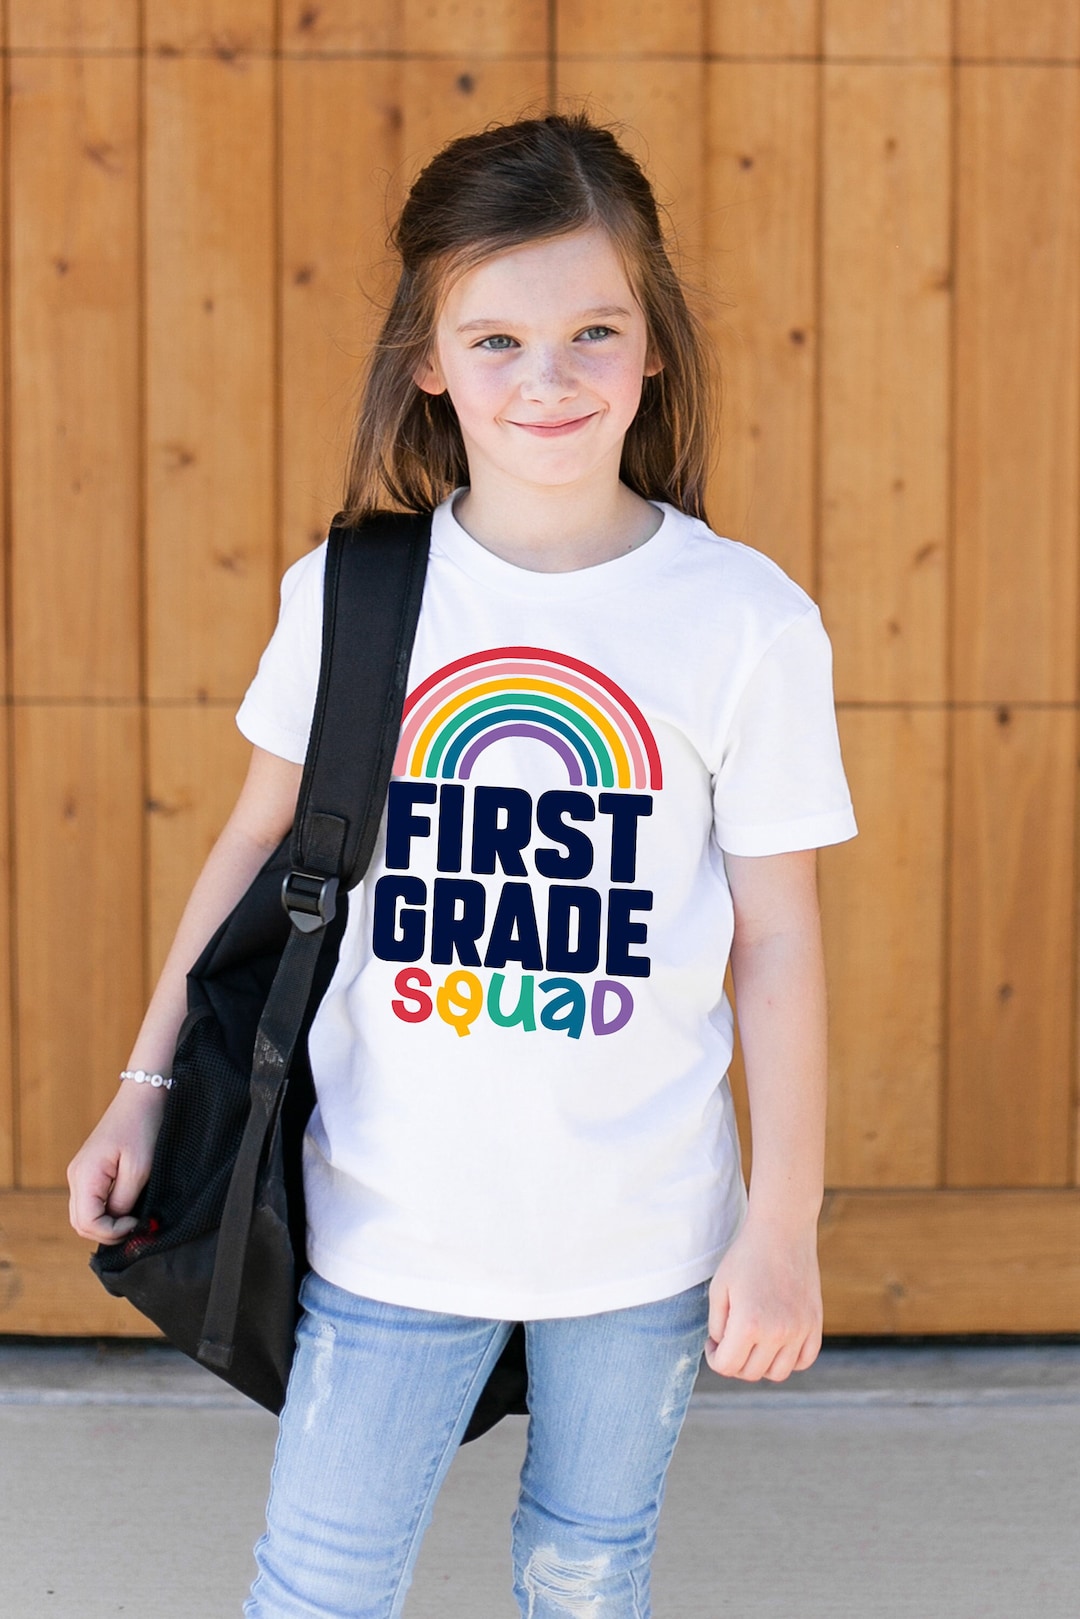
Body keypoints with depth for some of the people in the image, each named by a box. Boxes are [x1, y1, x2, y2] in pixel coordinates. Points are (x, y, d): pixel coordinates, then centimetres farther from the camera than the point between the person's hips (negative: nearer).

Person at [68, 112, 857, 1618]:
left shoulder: (747, 622, -10)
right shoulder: (346, 595, -7)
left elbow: (776, 934, -5)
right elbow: (260, 841, 6)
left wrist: (784, 1226, -3)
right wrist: (147, 1089, 7)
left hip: (644, 1226, 0)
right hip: (395, 1217, 1)